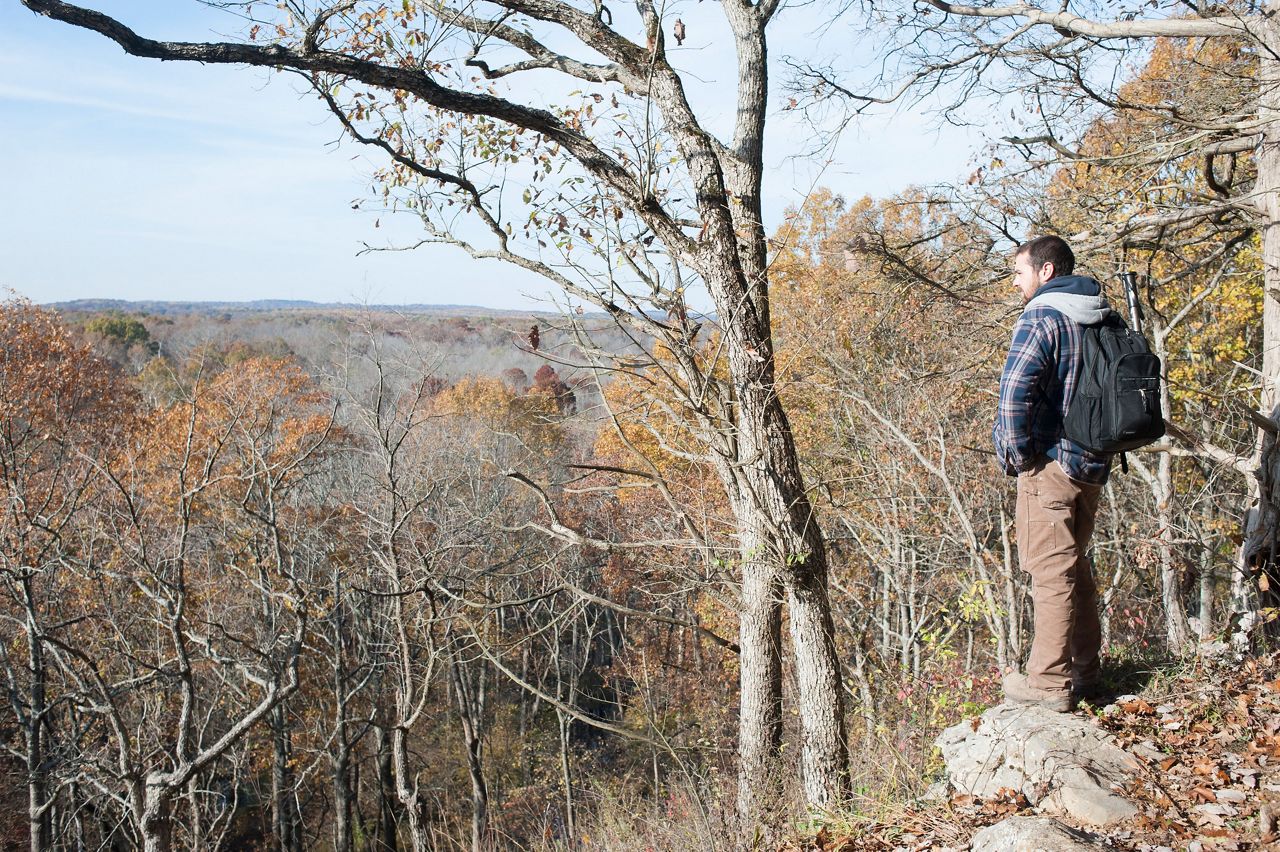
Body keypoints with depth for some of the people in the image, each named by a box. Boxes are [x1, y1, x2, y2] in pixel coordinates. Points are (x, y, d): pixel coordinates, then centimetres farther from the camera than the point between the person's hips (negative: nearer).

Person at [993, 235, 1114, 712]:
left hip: (1050, 463, -8)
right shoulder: (1102, 320, 12)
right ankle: (1084, 670, 28)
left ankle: (1049, 684, 2)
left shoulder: (1041, 318, -13)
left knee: (1050, 573, -3)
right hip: (1093, 464, 8)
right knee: (1075, 565, 18)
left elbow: (1014, 392, -25)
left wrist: (1013, 454, -12)